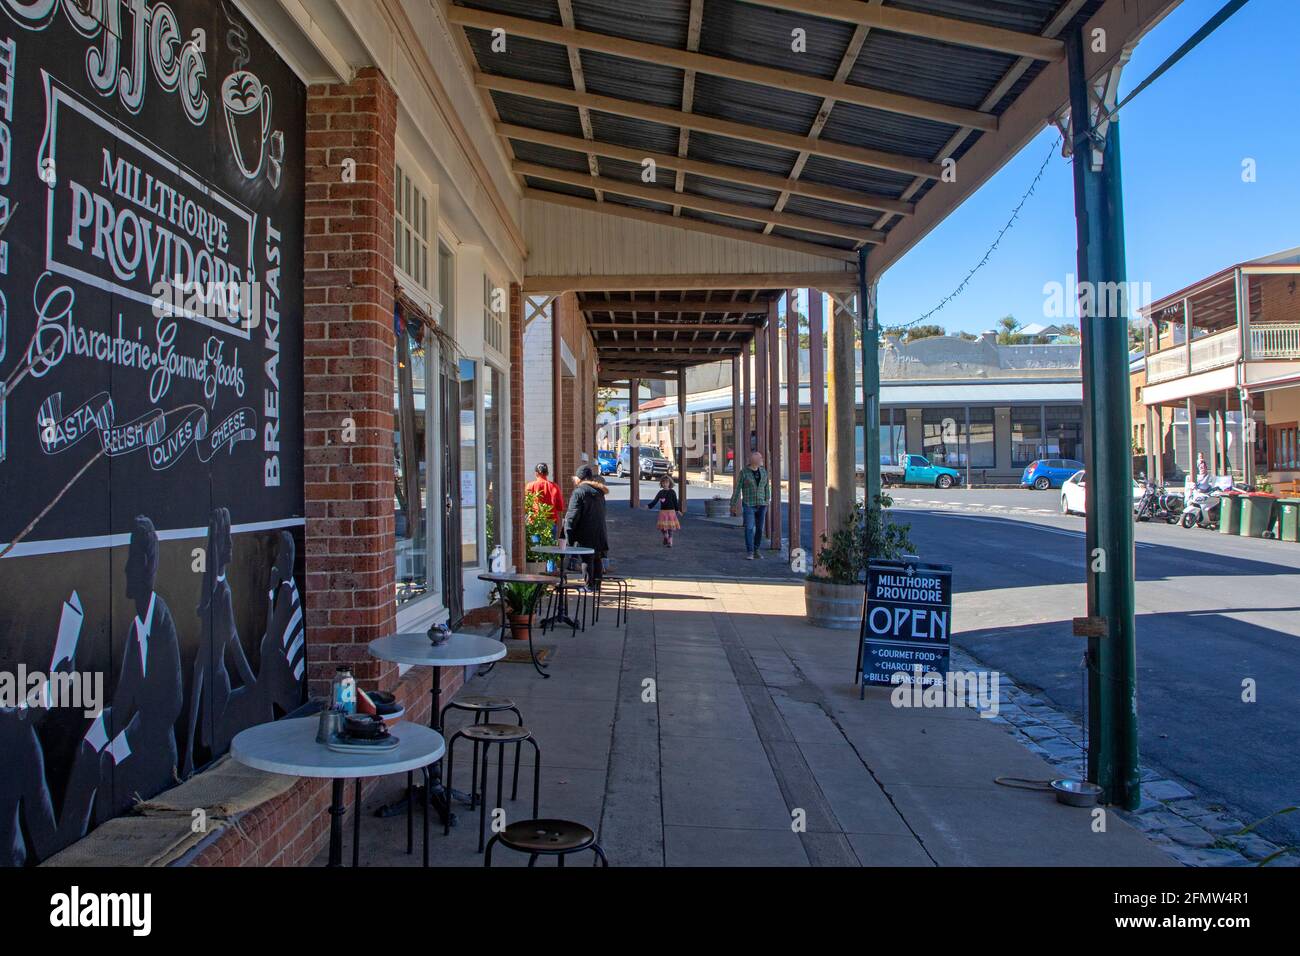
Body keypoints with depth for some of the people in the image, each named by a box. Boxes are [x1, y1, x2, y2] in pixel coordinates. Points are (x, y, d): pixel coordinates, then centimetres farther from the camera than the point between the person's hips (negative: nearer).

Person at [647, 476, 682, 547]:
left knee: (670, 527, -2)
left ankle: (670, 542, 7)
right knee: (662, 528, 4)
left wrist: (677, 510, -4)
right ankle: (665, 537, 32)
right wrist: (649, 506, -7)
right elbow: (655, 501, 4)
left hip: (671, 511, -3)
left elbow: (675, 502, 0)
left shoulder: (672, 492, -2)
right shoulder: (661, 492, 5)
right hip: (663, 511, 3)